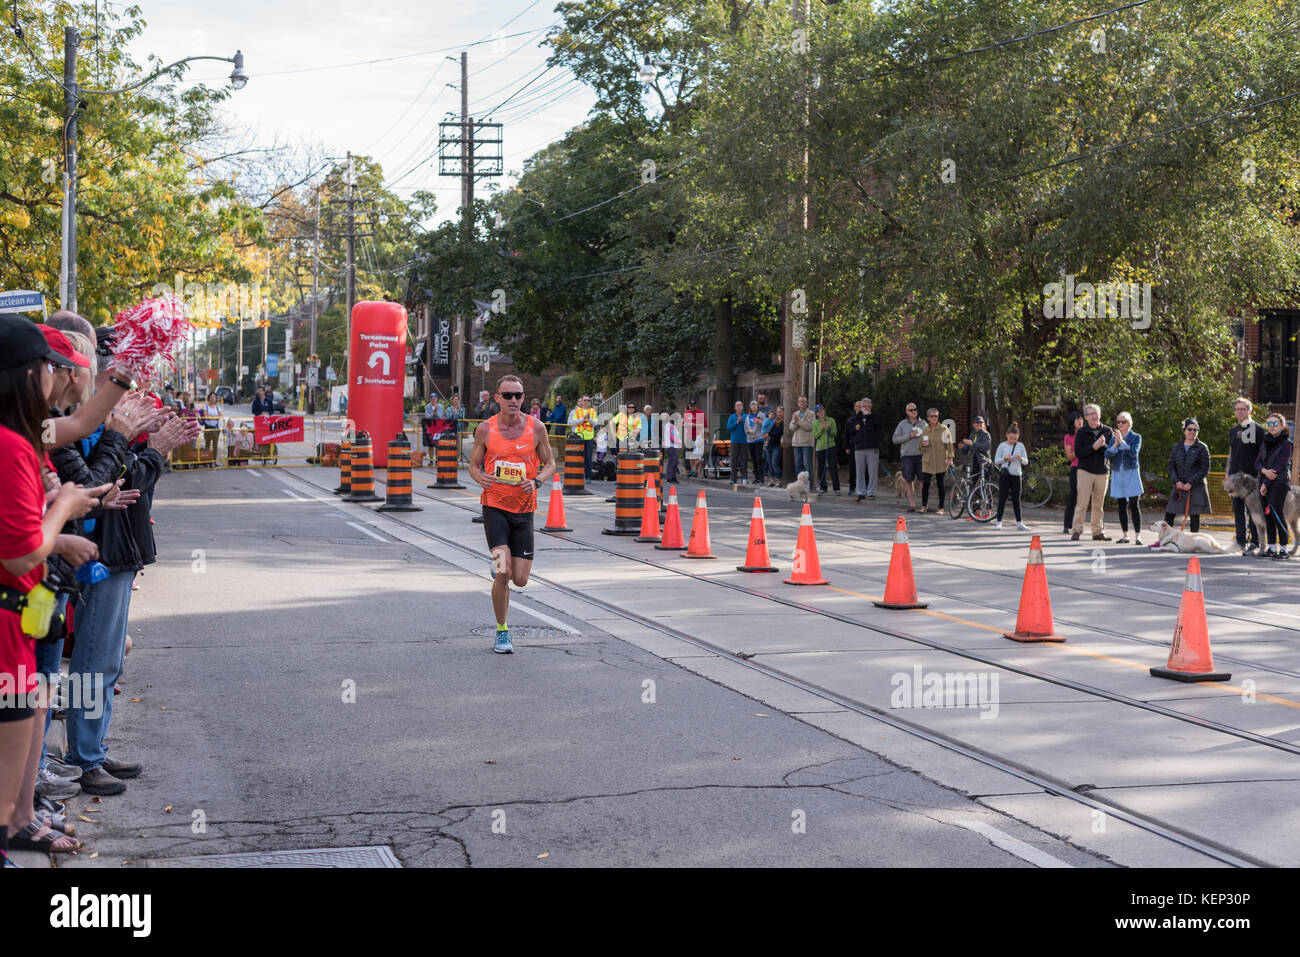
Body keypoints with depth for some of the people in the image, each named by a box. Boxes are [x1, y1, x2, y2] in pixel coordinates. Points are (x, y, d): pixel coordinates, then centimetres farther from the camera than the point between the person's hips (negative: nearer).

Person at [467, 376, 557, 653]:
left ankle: (499, 567, 40)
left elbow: (549, 463, 8)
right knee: (503, 574, -16)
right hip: (494, 507, -2)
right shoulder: (485, 429, -3)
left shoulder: (536, 428, -2)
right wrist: (480, 477, -16)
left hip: (524, 509, 2)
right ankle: (501, 632, 3)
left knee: (520, 580, 2)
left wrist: (537, 481, -13)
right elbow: (473, 465, 8)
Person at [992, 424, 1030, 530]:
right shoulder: (1002, 446, 1)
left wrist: (1020, 458, -14)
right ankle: (998, 521, 4)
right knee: (1002, 498, -1)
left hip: (1016, 475, 2)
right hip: (1004, 475, -2)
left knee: (1016, 499, 5)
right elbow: (996, 460, 1)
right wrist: (1004, 459, -17)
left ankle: (1019, 522, 8)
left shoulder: (1020, 446, 7)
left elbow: (1026, 462, 7)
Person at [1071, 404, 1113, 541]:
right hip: (1086, 471, -2)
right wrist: (1094, 447, -19)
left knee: (1099, 504, 7)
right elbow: (1078, 453, -8)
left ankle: (1098, 531, 12)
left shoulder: (1108, 431, 7)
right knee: (1082, 503, -8)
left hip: (1102, 472, 3)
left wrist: (1103, 445, -18)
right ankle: (1076, 531, -5)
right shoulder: (1081, 432, 1)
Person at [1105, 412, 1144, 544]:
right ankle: (1124, 535, 10)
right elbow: (1107, 455, 0)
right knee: (1122, 505, 5)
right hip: (1117, 474, 4)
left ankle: (1137, 535, -9)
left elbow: (1134, 452, -15)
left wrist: (1121, 441, -20)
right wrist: (1115, 444, -14)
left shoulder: (1136, 437, 2)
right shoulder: (1113, 438, 12)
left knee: (1134, 505, -8)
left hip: (1131, 473, -3)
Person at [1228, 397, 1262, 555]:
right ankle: (1241, 541, 14)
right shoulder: (1233, 431, 15)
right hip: (1235, 476, 6)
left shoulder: (1256, 429, -4)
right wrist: (1228, 473, 13)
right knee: (1238, 508, 7)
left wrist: (1260, 474, -14)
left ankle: (1255, 543, -1)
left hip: (1252, 476, -6)